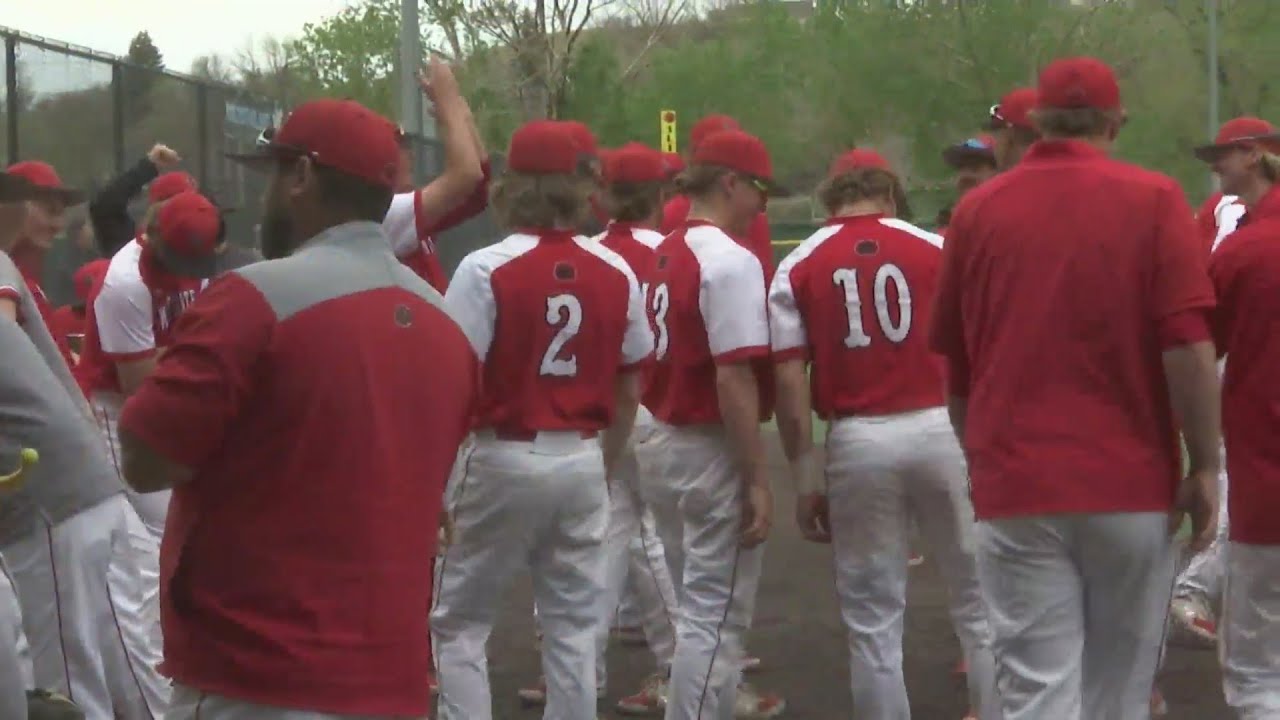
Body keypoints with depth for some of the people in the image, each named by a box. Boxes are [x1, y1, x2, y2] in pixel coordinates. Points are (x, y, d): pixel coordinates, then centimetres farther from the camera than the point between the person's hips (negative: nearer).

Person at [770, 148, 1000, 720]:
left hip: (857, 442, 0)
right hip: (940, 430, 0)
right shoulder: (936, 249, 3)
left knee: (873, 620, 8)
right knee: (978, 603, 12)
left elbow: (790, 381, -4)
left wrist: (804, 481, 0)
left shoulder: (796, 267, 3)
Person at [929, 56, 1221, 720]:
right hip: (1133, 487, 0)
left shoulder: (977, 210, 4)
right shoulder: (1153, 199, -2)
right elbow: (1189, 348, -10)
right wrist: (1205, 467, -2)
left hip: (1015, 488, 1)